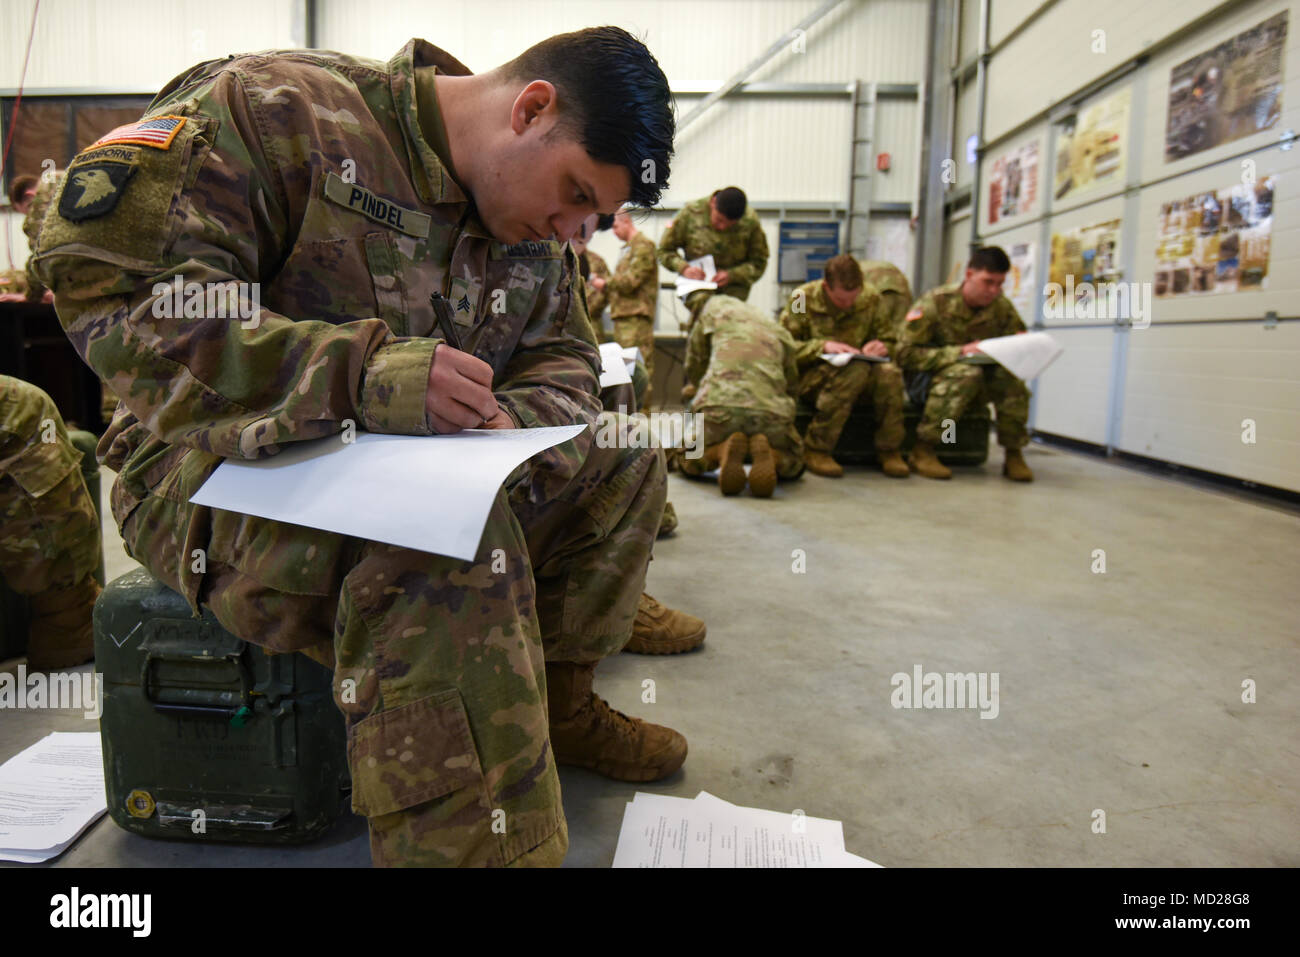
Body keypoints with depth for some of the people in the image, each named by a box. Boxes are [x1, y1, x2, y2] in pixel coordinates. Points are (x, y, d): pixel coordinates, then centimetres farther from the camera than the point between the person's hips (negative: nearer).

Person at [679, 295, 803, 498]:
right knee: (792, 465, 31)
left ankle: (722, 452, -8)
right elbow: (791, 381, 32)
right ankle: (767, 455, -5)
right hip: (772, 410, 2)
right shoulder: (782, 334, 29)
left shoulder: (716, 306, 23)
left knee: (687, 462, 27)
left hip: (720, 405, -2)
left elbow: (694, 362, 27)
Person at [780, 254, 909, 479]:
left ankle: (889, 450, -13)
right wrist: (823, 347, -23)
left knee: (890, 372, -29)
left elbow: (888, 340, 15)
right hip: (811, 375, -4)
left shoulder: (870, 297, 3)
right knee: (855, 370, -36)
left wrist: (880, 347, -10)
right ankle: (816, 449, -27)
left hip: (861, 375, 4)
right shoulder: (802, 298, -7)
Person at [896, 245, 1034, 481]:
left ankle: (1014, 454, -12)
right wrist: (960, 352, -27)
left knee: (1011, 377, -27)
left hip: (982, 382, 4)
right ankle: (923, 449, -28)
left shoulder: (1002, 307, -1)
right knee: (966, 372, -36)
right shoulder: (935, 302, -14)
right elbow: (905, 353, -20)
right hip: (931, 378, -4)